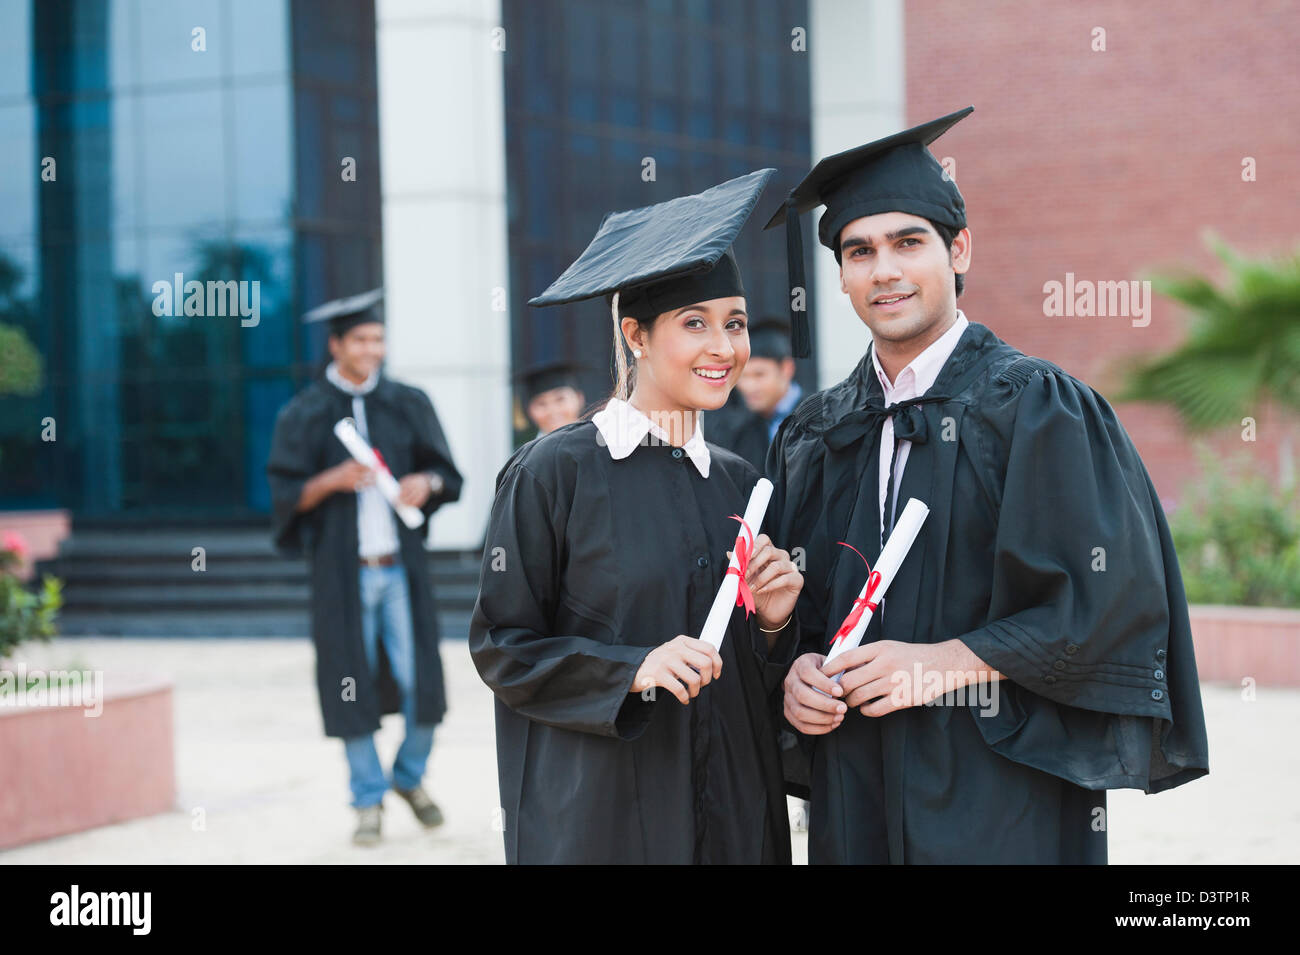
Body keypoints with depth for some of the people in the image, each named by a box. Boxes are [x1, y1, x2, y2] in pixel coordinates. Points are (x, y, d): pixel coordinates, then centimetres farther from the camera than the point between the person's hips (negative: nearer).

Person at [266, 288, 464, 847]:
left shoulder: (407, 404, 7)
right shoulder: (305, 415, 1)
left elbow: (447, 474, 10)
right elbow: (286, 497, -1)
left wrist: (426, 482, -12)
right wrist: (331, 481, -18)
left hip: (401, 564, 2)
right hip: (342, 569, -2)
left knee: (419, 680, -1)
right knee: (352, 687, 1)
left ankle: (409, 776, 24)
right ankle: (368, 800, 15)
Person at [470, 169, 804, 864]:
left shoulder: (736, 482, 9)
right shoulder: (555, 470, -8)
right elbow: (501, 645, -7)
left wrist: (773, 623, -4)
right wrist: (632, 670, -18)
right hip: (598, 814, -5)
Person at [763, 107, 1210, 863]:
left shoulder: (1040, 409, -5)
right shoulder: (814, 437, 11)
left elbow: (1116, 600, -11)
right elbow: (786, 609, 15)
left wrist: (949, 662, -15)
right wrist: (797, 675, -7)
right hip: (855, 799, 5)